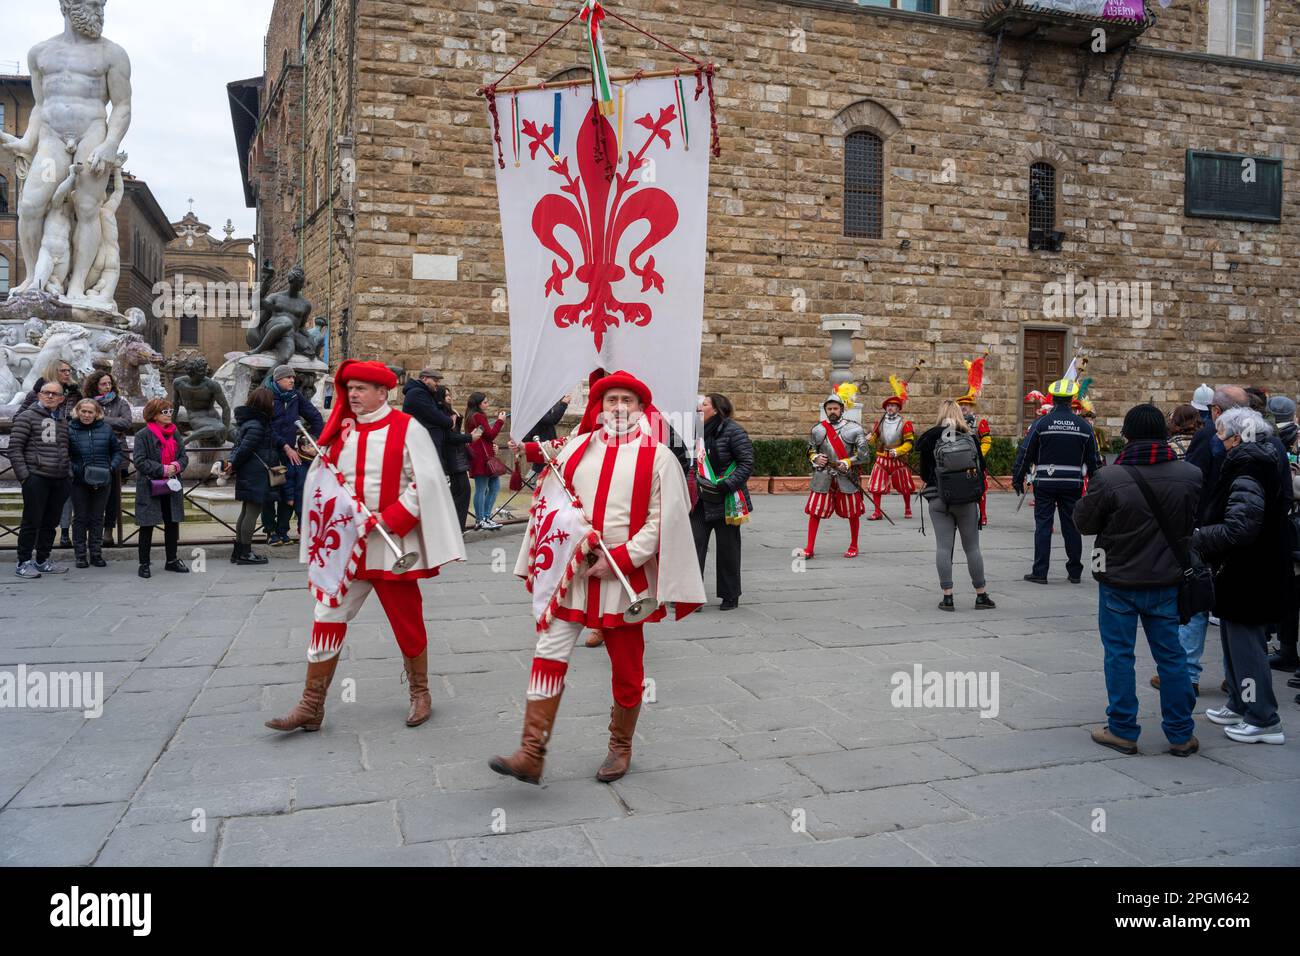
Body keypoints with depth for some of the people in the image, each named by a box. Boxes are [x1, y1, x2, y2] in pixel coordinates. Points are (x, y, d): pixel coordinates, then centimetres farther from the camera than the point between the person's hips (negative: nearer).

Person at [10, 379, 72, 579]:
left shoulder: (64, 421, 14)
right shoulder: (27, 417, -2)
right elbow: (14, 449, -6)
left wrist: (69, 477, 12)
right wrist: (23, 476, -11)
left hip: (60, 480, 6)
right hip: (36, 478, -6)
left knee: (51, 523, 11)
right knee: (32, 522, -2)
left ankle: (42, 561, 21)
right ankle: (24, 563, 7)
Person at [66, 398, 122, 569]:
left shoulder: (106, 429, 2)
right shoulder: (70, 430, -4)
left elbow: (117, 451, 11)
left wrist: (113, 468, -4)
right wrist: (75, 470, -14)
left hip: (102, 482, 2)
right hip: (79, 482, -1)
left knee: (97, 518, 9)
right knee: (80, 518, 6)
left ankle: (96, 554, 18)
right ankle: (81, 554, 15)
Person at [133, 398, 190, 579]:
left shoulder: (175, 433, 8)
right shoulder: (143, 435, -9)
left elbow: (184, 456, 10)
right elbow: (140, 461, -15)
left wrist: (177, 466, -12)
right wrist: (162, 469, -21)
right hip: (149, 487, -5)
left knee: (172, 523, 11)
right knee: (147, 526, 3)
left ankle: (172, 560, 24)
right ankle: (144, 564, 12)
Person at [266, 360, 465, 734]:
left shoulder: (406, 429, -7)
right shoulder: (342, 430, 8)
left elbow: (426, 483, -13)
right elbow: (319, 476, 18)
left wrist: (387, 520, -19)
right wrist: (335, 504, -4)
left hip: (390, 545, -5)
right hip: (345, 544, 5)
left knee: (407, 622, 7)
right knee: (327, 618, 3)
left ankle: (420, 694, 26)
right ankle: (311, 706, 12)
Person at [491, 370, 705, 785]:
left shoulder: (657, 456, -3)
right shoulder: (578, 448, 6)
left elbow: (662, 521, -8)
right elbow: (552, 504, 10)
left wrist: (620, 557, -16)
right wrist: (550, 557, 0)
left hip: (625, 578, -2)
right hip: (571, 572, 2)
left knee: (626, 668, 10)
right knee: (549, 656, -4)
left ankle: (620, 747, 30)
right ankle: (531, 755, 0)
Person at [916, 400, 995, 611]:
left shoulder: (930, 441, -4)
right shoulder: (971, 439, 0)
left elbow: (924, 473, 0)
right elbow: (981, 469, 5)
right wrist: (978, 494, 15)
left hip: (939, 501, -1)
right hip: (968, 501, 1)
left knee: (943, 547, 1)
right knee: (972, 547, 9)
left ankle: (947, 596, -1)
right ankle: (981, 595, 15)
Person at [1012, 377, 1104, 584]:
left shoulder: (1041, 424, -5)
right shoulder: (1084, 426, 4)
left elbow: (1024, 453, -4)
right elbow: (1093, 458, 9)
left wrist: (1017, 479, 5)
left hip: (1045, 483, -2)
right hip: (1073, 484, 2)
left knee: (1043, 526, 2)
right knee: (1071, 527, 10)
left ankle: (1040, 572, 2)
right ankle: (1075, 572, 18)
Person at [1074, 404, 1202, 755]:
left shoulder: (1108, 478, -19)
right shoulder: (1190, 475, -7)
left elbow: (1084, 523, -7)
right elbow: (1195, 525, 6)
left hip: (1119, 582, -3)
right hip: (1166, 581, 3)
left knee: (1119, 654, 9)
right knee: (1171, 655, 13)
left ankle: (1122, 731, 15)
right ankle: (1180, 734, 22)